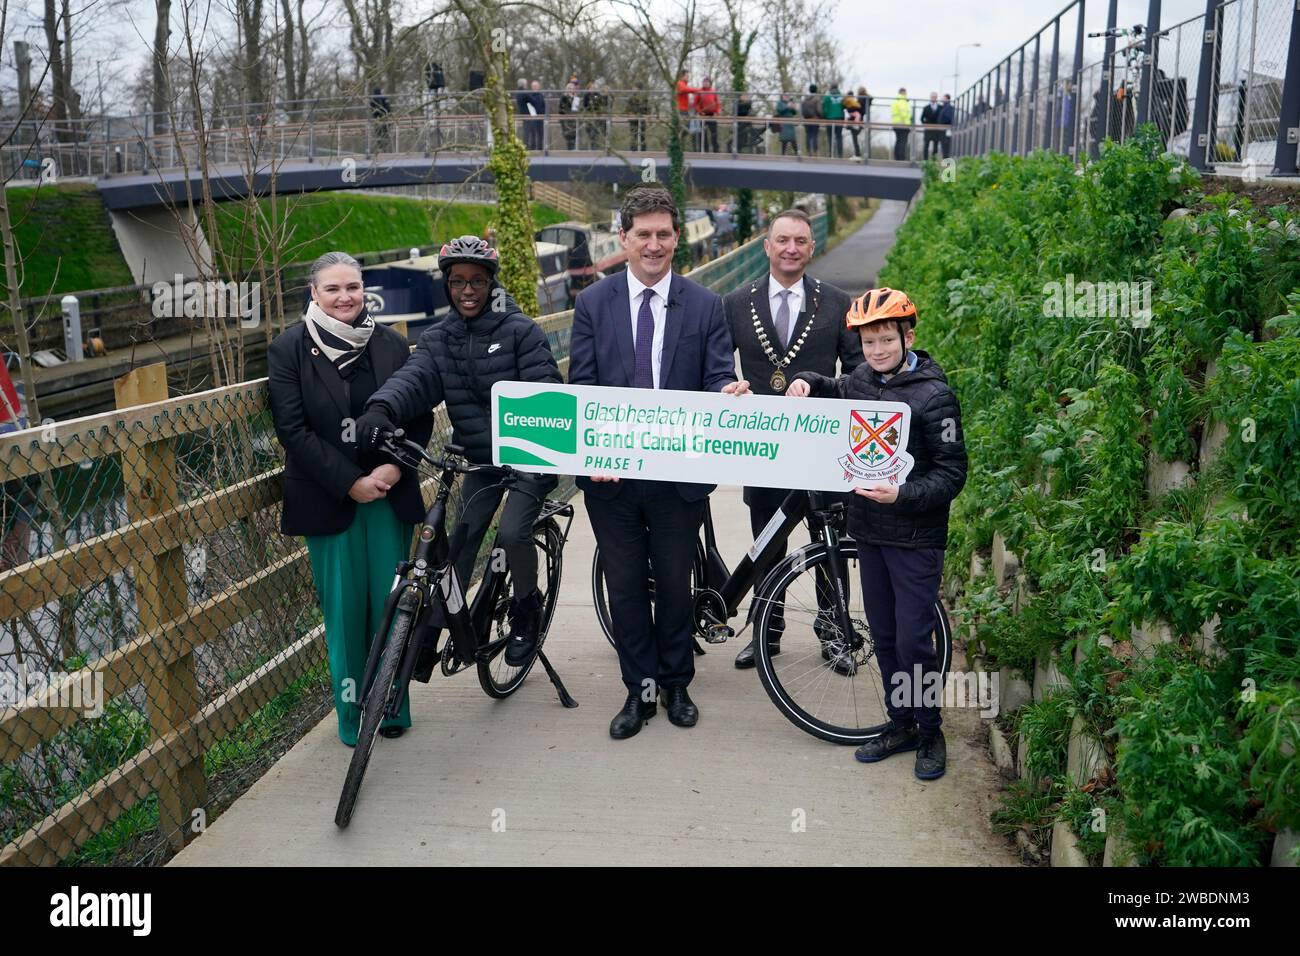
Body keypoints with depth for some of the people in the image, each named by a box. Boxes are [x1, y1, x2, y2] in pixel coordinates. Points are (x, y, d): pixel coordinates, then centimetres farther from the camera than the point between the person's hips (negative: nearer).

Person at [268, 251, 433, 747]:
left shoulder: (390, 344, 6)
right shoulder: (289, 349, -1)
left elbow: (420, 417, 5)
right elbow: (292, 429, -7)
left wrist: (394, 468, -11)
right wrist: (349, 482, -13)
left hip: (389, 494, 2)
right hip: (329, 499, -2)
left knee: (390, 603, 6)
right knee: (343, 609, 2)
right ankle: (352, 712, 16)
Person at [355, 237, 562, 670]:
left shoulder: (520, 330, -8)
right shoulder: (437, 339, 2)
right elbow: (414, 378, -16)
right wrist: (382, 408, -37)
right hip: (480, 458, 4)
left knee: (512, 532, -19)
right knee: (460, 541, 1)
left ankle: (526, 608, 8)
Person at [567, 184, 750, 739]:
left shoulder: (705, 307, 0)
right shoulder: (592, 304, 1)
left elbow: (719, 381, -3)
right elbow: (580, 389, -3)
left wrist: (730, 393, -28)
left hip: (680, 474, 0)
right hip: (610, 472, 1)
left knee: (675, 582, 13)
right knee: (625, 584, 10)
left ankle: (676, 684, 31)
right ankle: (640, 691, 25)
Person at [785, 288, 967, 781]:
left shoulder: (933, 395, -13)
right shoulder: (861, 380, 5)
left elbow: (952, 474, -14)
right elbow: (834, 390, 28)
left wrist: (902, 495, -28)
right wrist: (806, 382, 6)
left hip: (915, 536, -6)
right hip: (869, 529, 6)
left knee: (913, 640, -3)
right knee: (883, 634, 14)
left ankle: (930, 731, 17)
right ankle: (900, 724, 29)